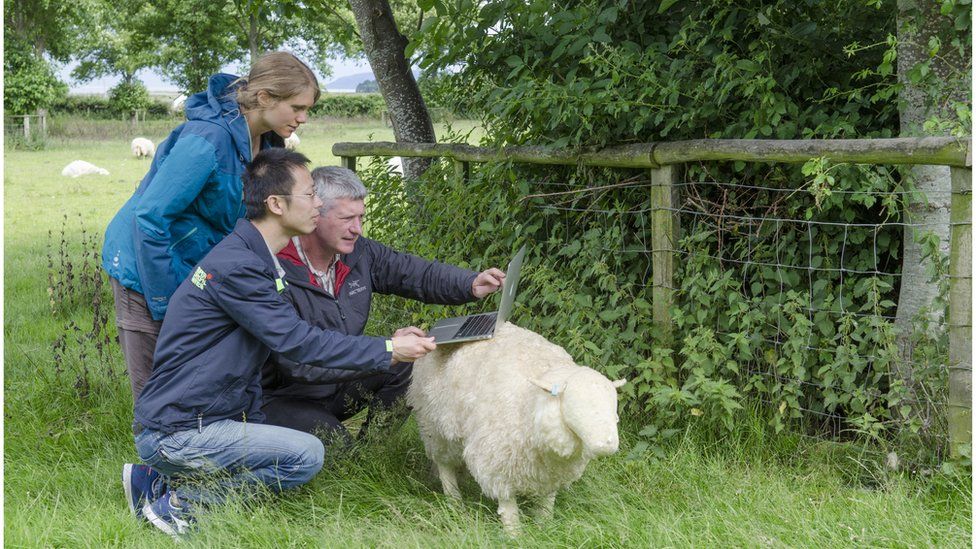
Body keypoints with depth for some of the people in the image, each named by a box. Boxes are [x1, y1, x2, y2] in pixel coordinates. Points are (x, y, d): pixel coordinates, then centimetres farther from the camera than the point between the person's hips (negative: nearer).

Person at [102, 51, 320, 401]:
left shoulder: (266, 141, 0)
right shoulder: (208, 139, -27)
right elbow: (150, 216, -26)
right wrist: (166, 304, -22)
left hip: (198, 270, 8)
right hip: (145, 272, -8)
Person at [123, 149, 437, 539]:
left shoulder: (252, 258, 13)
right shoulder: (234, 265, -20)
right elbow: (298, 341, -21)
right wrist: (388, 351, -17)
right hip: (174, 432, -10)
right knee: (306, 455, -16)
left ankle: (156, 481, 12)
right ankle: (178, 505, -8)